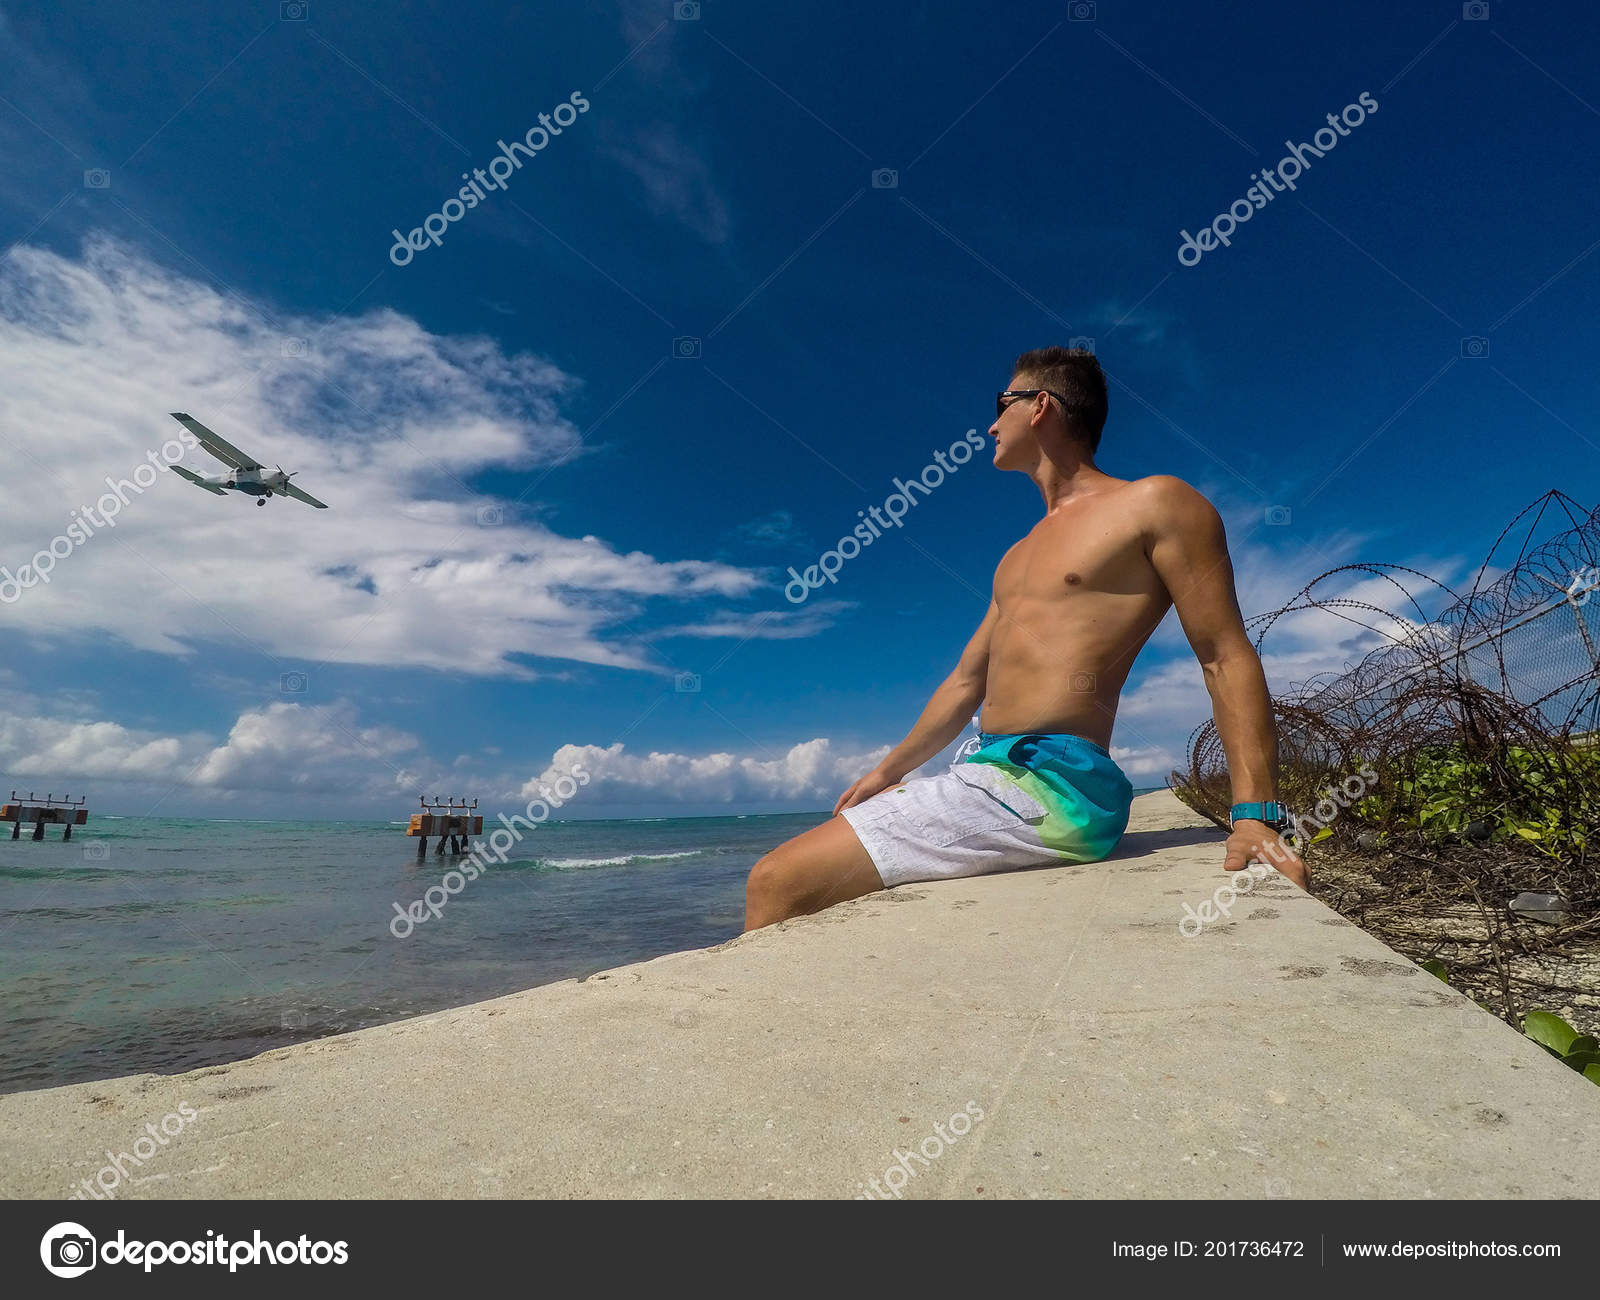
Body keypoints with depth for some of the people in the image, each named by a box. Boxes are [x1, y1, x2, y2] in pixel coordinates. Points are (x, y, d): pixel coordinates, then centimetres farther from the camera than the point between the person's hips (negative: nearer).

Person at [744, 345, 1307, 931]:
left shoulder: (1154, 503, 1)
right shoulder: (1018, 557, 24)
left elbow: (1227, 658, -5)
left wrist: (1255, 814, -14)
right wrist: (887, 771, 24)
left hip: (1051, 784, -9)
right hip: (991, 774, 9)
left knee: (776, 882, -16)